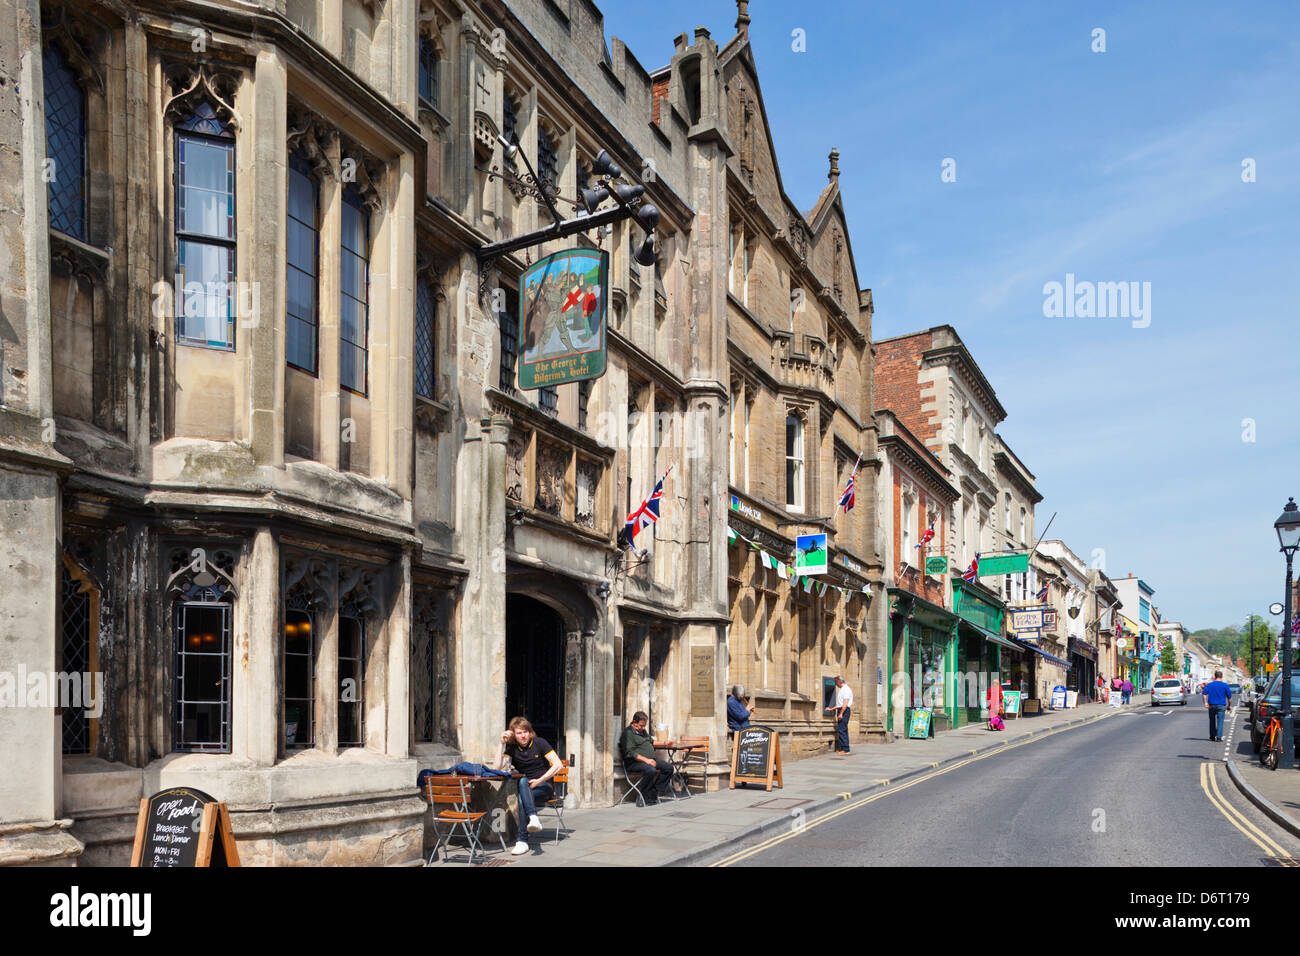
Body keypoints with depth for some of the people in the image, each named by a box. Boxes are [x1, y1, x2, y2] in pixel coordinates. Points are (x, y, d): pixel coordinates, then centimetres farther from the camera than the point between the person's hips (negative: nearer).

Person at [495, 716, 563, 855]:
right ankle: (533, 818, -50)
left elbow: (558, 765, -11)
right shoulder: (512, 747, 7)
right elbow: (498, 768, -8)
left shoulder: (539, 743, -2)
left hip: (544, 786, -3)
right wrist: (502, 744, -11)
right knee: (522, 781, -34)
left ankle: (522, 841, -37)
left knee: (522, 799, -32)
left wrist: (539, 781, -17)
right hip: (526, 788, 3)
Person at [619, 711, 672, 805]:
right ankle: (647, 798, -23)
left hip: (650, 759, 9)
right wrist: (646, 760, -22)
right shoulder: (628, 733, -8)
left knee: (668, 767, -8)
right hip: (634, 762, -9)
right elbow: (630, 753, -17)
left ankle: (656, 792, -8)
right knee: (651, 770, -36)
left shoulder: (643, 731, 22)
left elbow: (651, 742, 34)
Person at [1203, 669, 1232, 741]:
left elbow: (1204, 694, -5)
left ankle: (1212, 736, 20)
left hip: (1211, 705, 2)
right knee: (1220, 721, -2)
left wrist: (1205, 703, -4)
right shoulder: (1225, 685, -1)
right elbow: (1229, 697, 1)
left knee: (1212, 721, 14)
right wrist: (1229, 705, 11)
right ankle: (1219, 736, -10)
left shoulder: (1209, 685, 4)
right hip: (1221, 706, -2)